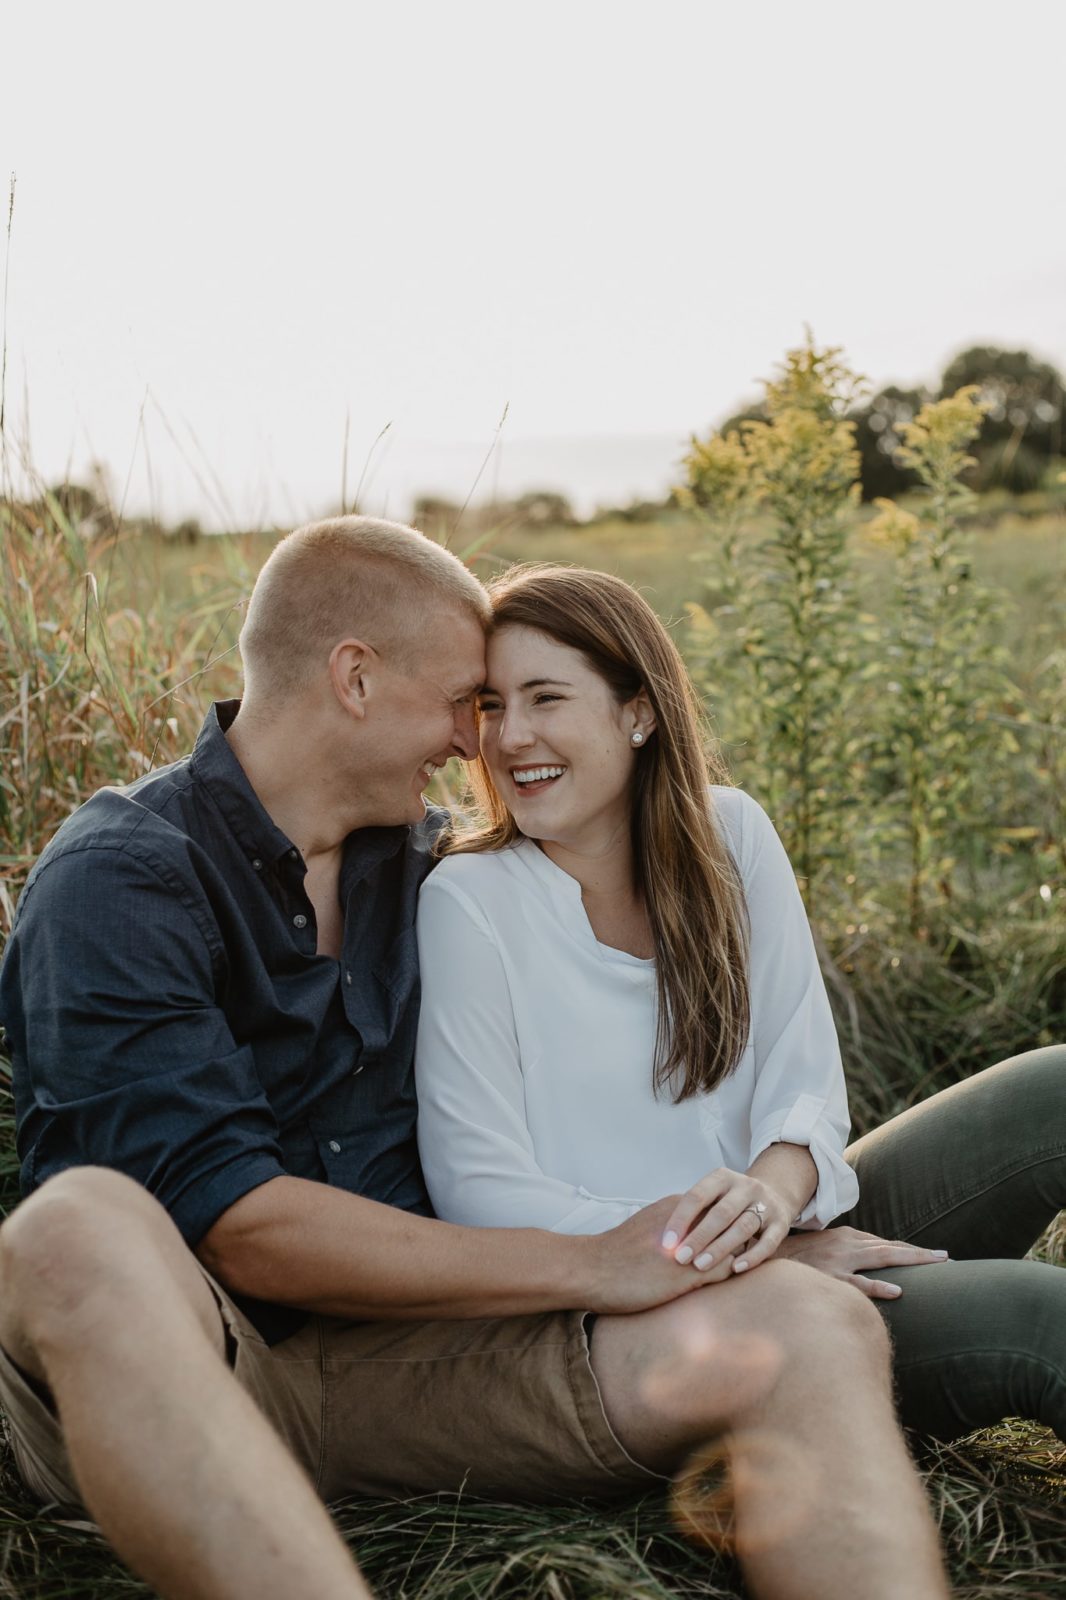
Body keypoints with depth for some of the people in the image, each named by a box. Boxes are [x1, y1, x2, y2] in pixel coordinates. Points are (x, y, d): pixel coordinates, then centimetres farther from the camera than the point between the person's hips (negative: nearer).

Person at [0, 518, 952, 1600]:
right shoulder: (117, 877, -8)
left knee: (813, 1329, -17)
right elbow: (235, 1225, -18)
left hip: (397, 1338, 5)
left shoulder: (424, 860, 13)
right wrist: (591, 1268, -15)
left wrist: (783, 1207, 10)